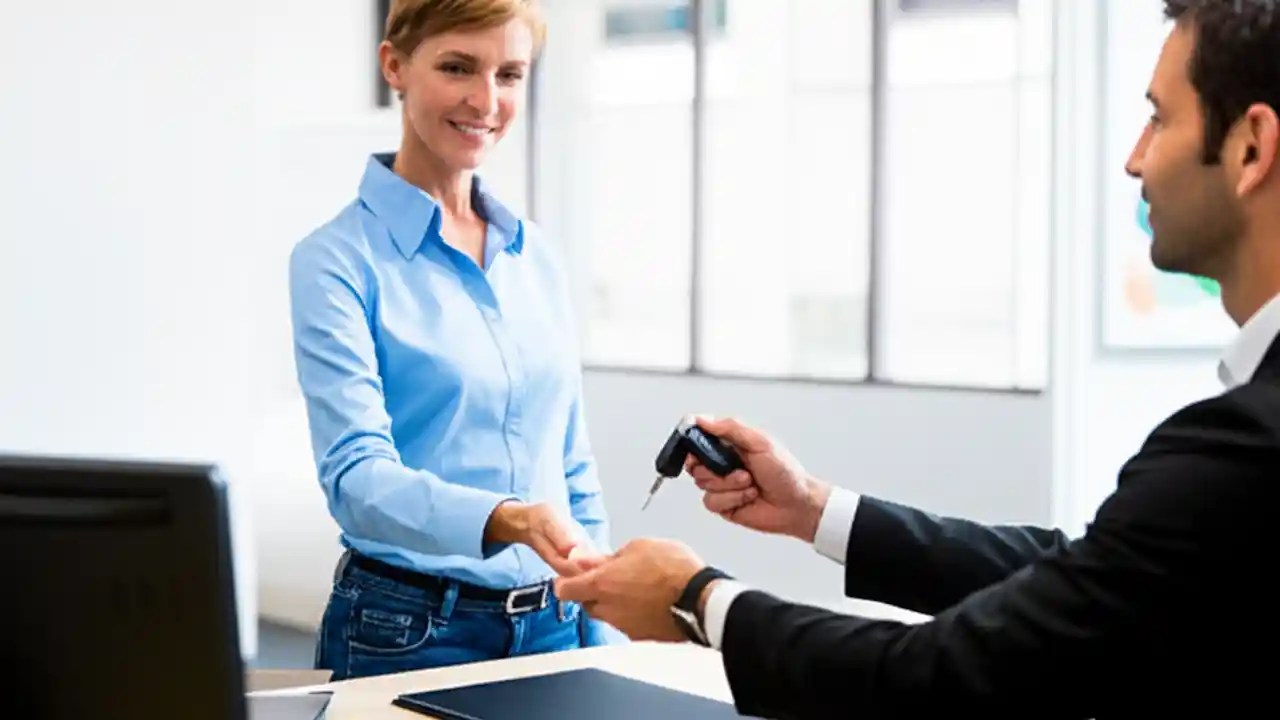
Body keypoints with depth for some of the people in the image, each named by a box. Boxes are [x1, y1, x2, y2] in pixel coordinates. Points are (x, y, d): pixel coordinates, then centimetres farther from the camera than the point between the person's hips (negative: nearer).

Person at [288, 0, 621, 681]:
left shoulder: (536, 257, 7)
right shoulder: (337, 261, -11)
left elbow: (573, 468, 11)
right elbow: (357, 475, -21)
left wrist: (605, 643, 6)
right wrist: (506, 521, -38)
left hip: (550, 626, 5)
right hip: (408, 633, -5)